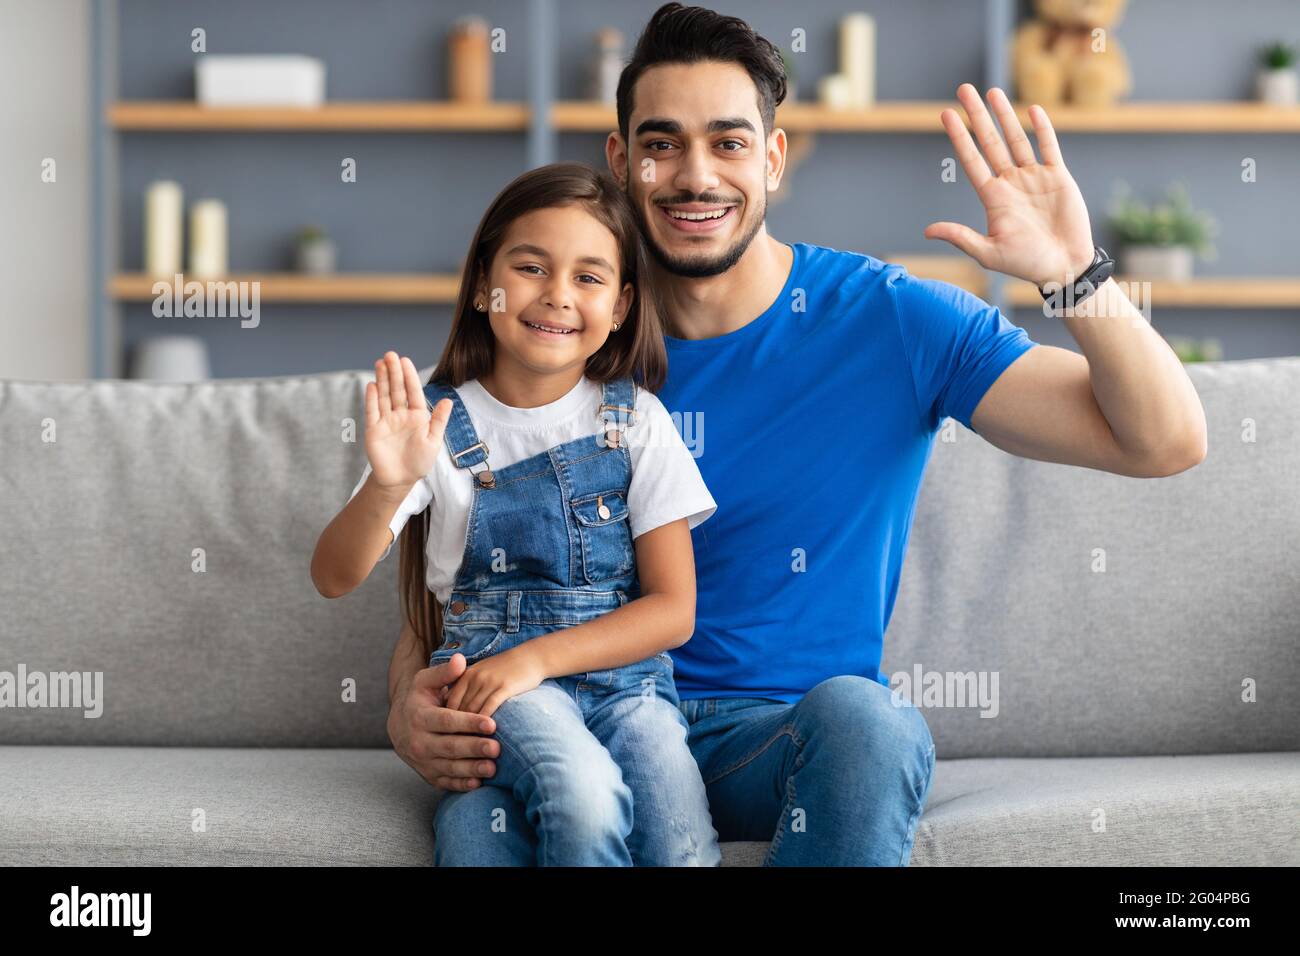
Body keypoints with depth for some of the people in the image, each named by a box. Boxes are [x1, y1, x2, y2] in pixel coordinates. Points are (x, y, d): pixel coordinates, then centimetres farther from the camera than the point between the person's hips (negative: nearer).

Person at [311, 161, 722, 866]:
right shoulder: (437, 423, 2)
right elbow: (334, 578, -5)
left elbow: (673, 609, 1)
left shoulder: (636, 421, 5)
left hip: (624, 671, 1)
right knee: (586, 798, -33)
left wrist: (534, 658, -12)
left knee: (682, 848, -27)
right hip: (489, 672, -1)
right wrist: (388, 486, -26)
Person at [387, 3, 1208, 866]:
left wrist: (1073, 272, -25)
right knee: (474, 815, -35)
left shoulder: (889, 320, -4)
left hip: (795, 732, 1)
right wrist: (409, 705, -17)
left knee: (859, 714, -36)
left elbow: (1166, 443, -8)